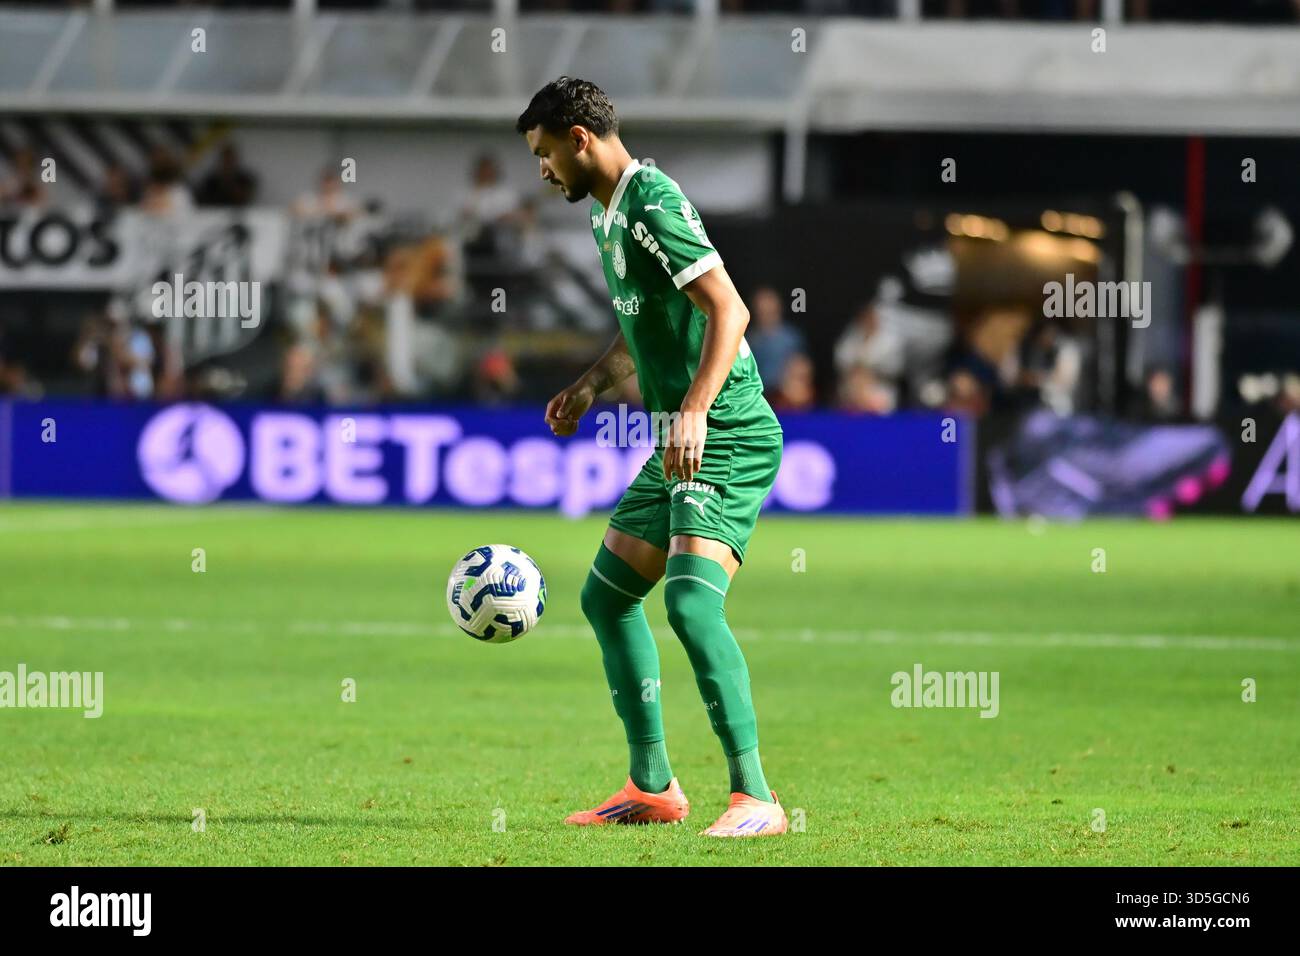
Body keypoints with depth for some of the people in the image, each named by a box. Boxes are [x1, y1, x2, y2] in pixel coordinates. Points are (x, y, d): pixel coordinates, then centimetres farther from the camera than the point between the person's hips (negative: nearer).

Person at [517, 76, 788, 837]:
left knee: (691, 603, -23)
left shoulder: (652, 202, -16)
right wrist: (591, 385, 20)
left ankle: (755, 797, -23)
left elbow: (728, 311, -25)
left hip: (729, 438, -11)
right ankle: (654, 788, 22)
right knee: (607, 596, 15)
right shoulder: (610, 213, 16)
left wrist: (695, 411, -33)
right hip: (681, 440, 11)